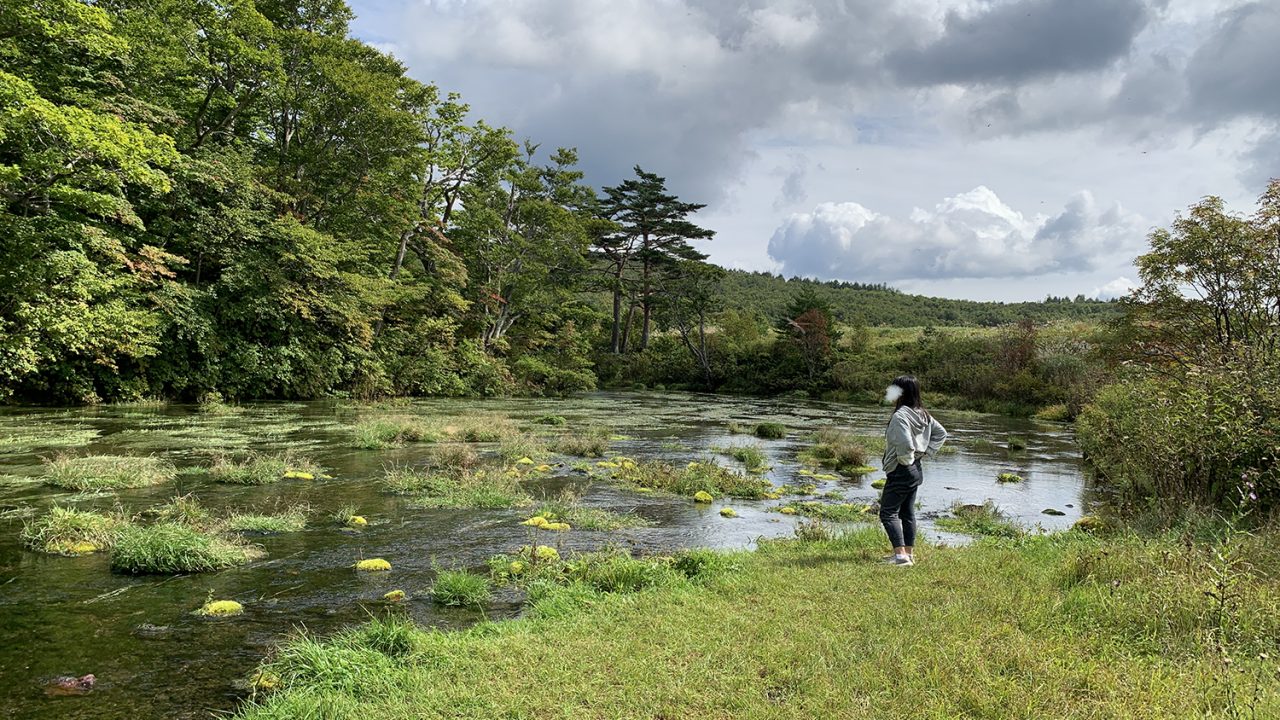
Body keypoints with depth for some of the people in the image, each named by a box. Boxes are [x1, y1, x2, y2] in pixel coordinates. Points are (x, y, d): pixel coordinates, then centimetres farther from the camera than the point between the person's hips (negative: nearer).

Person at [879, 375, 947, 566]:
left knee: (888, 512, -5)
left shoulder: (900, 416, -22)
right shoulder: (922, 414, 8)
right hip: (916, 470, 10)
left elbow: (905, 444, -33)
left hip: (900, 471, -10)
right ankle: (909, 553, 22)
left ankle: (900, 554, -11)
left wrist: (905, 460, -14)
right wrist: (925, 452, 11)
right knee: (908, 513, 16)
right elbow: (941, 433, 17)